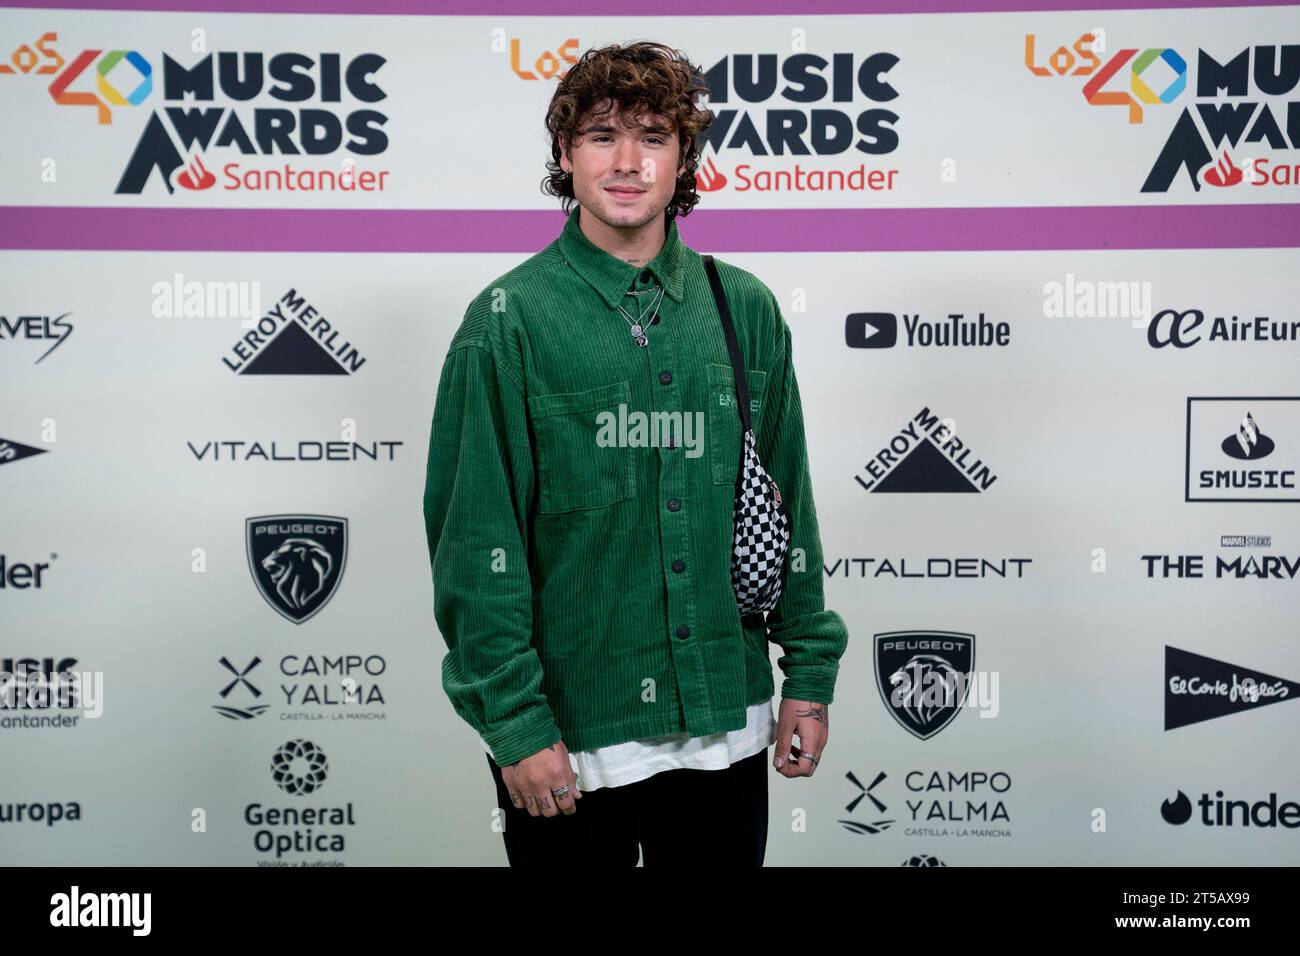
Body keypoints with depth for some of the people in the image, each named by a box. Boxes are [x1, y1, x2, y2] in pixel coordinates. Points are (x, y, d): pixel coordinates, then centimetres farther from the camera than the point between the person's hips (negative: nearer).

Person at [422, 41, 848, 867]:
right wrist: (515, 722, -13)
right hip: (568, 737, -3)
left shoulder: (744, 309, 3)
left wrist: (811, 672, 6)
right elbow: (475, 544, -10)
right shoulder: (510, 318, -8)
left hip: (726, 727, 3)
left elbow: (788, 507, 7)